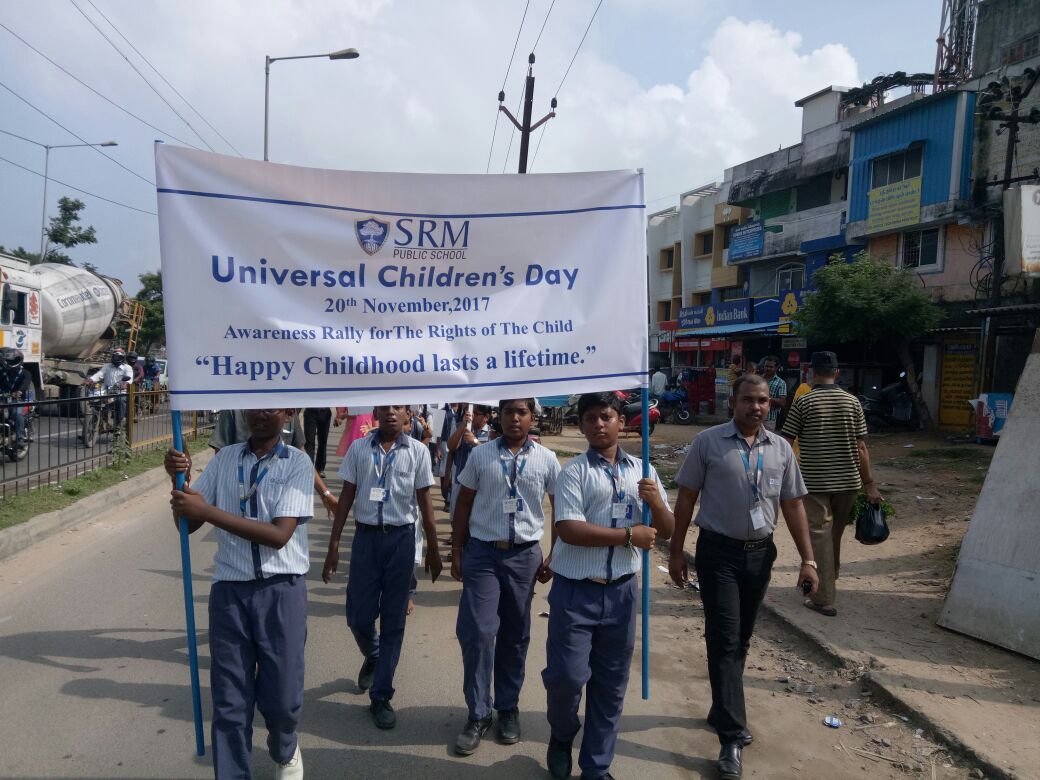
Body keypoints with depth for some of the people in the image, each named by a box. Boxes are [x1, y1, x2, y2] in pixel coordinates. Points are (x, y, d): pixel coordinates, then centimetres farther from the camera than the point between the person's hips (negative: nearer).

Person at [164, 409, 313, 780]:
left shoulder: (297, 463, -7)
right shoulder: (224, 458, 4)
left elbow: (279, 534, -16)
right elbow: (188, 523, 8)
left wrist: (208, 510, -20)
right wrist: (181, 480, -11)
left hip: (281, 590, -2)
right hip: (229, 590, 2)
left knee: (281, 697, 9)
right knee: (229, 701, 8)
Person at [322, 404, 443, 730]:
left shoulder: (417, 451, -1)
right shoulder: (358, 449, 1)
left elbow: (424, 500, 3)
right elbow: (347, 496, 4)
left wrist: (433, 548, 3)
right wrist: (333, 545, 2)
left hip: (401, 538, -1)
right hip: (366, 536, 1)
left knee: (393, 621, 5)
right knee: (358, 617, 6)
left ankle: (381, 696, 18)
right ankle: (373, 657, 41)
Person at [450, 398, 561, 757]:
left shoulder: (546, 460, 1)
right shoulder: (480, 455, 1)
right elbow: (463, 504, 6)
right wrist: (457, 551, 4)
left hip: (525, 555, 1)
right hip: (482, 553, 0)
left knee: (515, 636, 12)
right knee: (477, 632, -3)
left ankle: (508, 708, 29)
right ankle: (478, 713, 14)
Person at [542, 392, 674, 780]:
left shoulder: (642, 471, 6)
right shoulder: (574, 471, -7)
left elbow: (666, 531, 10)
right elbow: (569, 530, -18)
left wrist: (657, 504, -12)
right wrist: (630, 535, -15)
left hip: (621, 591, 4)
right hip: (575, 591, -3)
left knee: (611, 684, 13)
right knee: (567, 675, 0)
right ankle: (562, 737, 33)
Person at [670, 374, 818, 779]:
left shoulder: (781, 449, 4)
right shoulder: (708, 442, -7)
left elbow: (793, 505, 8)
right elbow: (686, 498, -3)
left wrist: (808, 559, 3)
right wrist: (676, 551, -3)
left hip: (760, 553, 4)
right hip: (718, 552, -4)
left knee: (741, 640, 16)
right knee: (724, 641, -2)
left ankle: (723, 712, 34)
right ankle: (732, 735, 5)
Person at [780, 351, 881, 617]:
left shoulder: (803, 403, -8)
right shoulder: (852, 401, 0)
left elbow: (785, 443, -8)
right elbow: (861, 447, -1)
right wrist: (869, 484, 4)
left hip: (814, 482, -4)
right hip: (847, 481, 4)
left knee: (819, 535, 1)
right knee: (835, 534, 21)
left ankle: (824, 599, 1)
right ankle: (830, 577, 42)